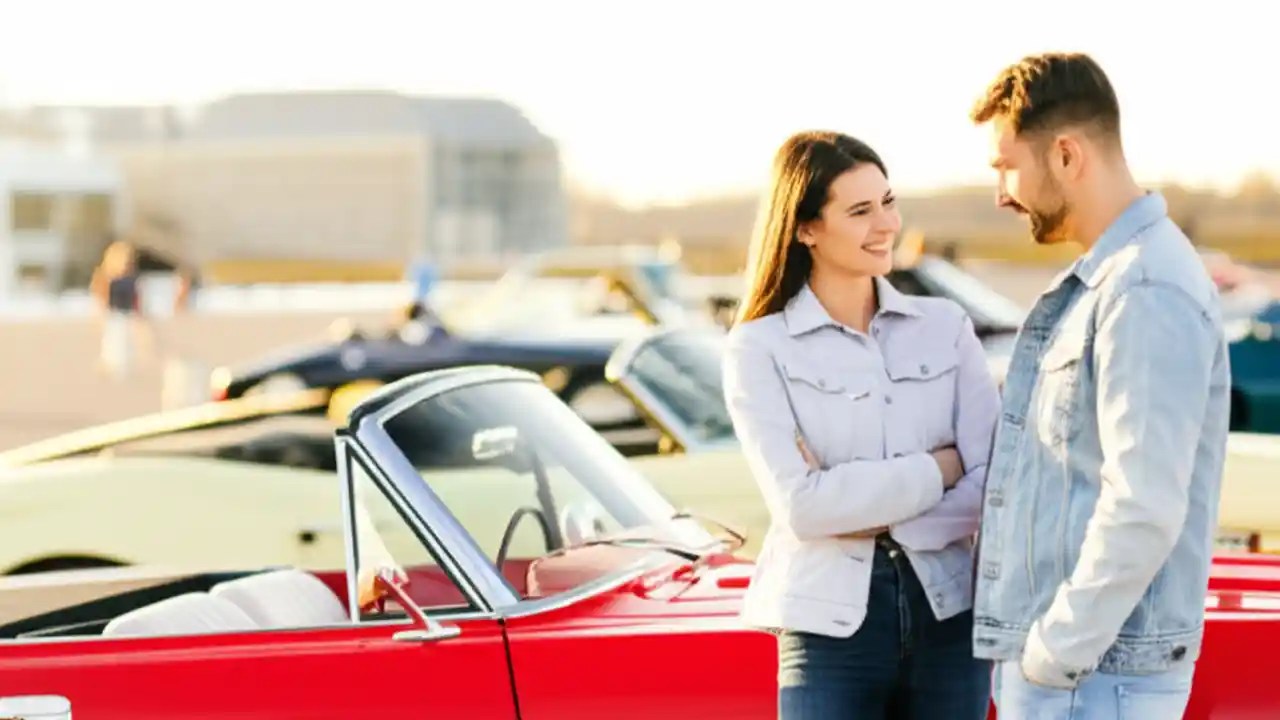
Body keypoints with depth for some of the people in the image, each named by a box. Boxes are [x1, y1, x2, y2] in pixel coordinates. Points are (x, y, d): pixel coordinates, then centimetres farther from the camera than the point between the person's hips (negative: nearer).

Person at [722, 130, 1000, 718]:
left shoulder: (945, 327, 6)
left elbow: (992, 482, -3)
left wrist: (865, 511, -14)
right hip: (832, 626, -3)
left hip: (950, 616, 3)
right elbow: (801, 505, -14)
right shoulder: (759, 348, -3)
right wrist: (938, 467, -9)